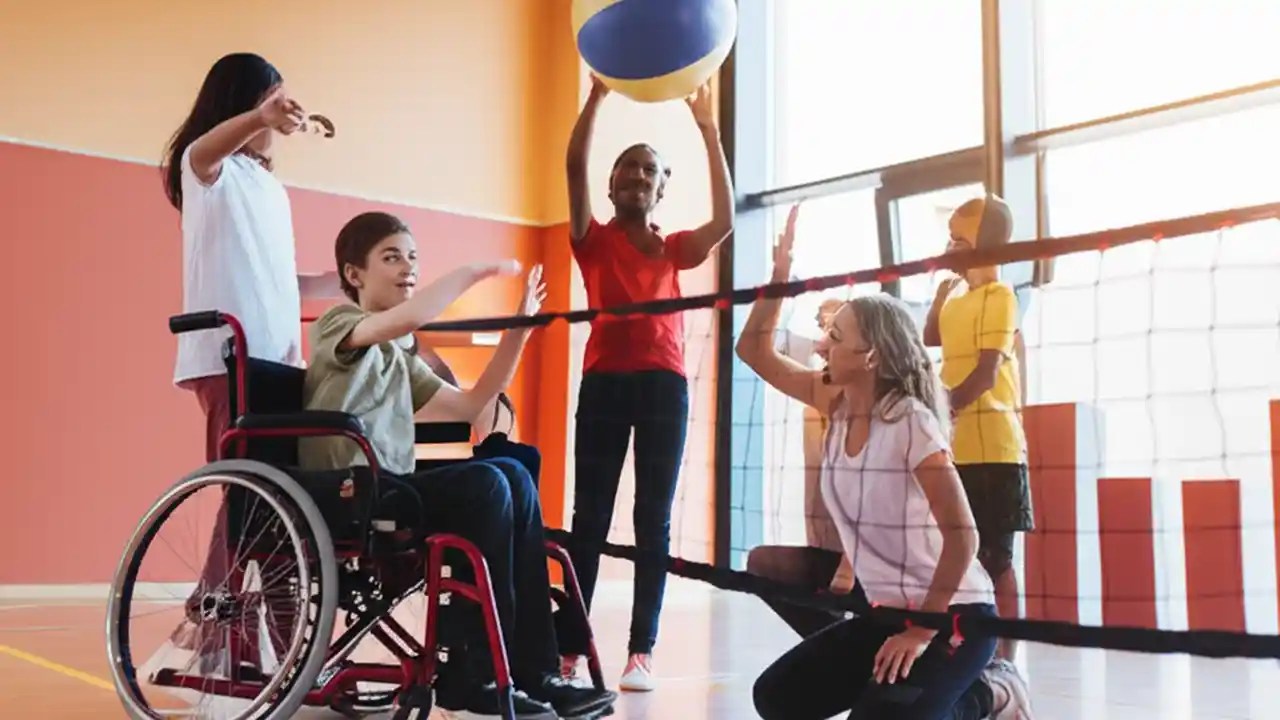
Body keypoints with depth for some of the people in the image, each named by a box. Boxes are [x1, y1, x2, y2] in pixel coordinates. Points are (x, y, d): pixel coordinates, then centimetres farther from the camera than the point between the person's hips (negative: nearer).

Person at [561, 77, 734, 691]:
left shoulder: (675, 249, 14)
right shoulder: (593, 240, 10)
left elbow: (724, 221, -4)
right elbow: (574, 167, -4)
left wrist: (708, 131, -5)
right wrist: (598, 93, -11)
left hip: (664, 384, 1)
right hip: (604, 380, -1)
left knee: (653, 518, 0)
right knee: (590, 514, -1)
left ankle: (642, 650, 2)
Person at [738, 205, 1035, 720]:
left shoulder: (910, 421, -21)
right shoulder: (836, 405, -1)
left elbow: (962, 537, -22)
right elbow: (755, 351, 6)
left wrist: (923, 631, -20)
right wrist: (780, 271, -4)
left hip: (953, 617, -7)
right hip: (887, 612, 7)